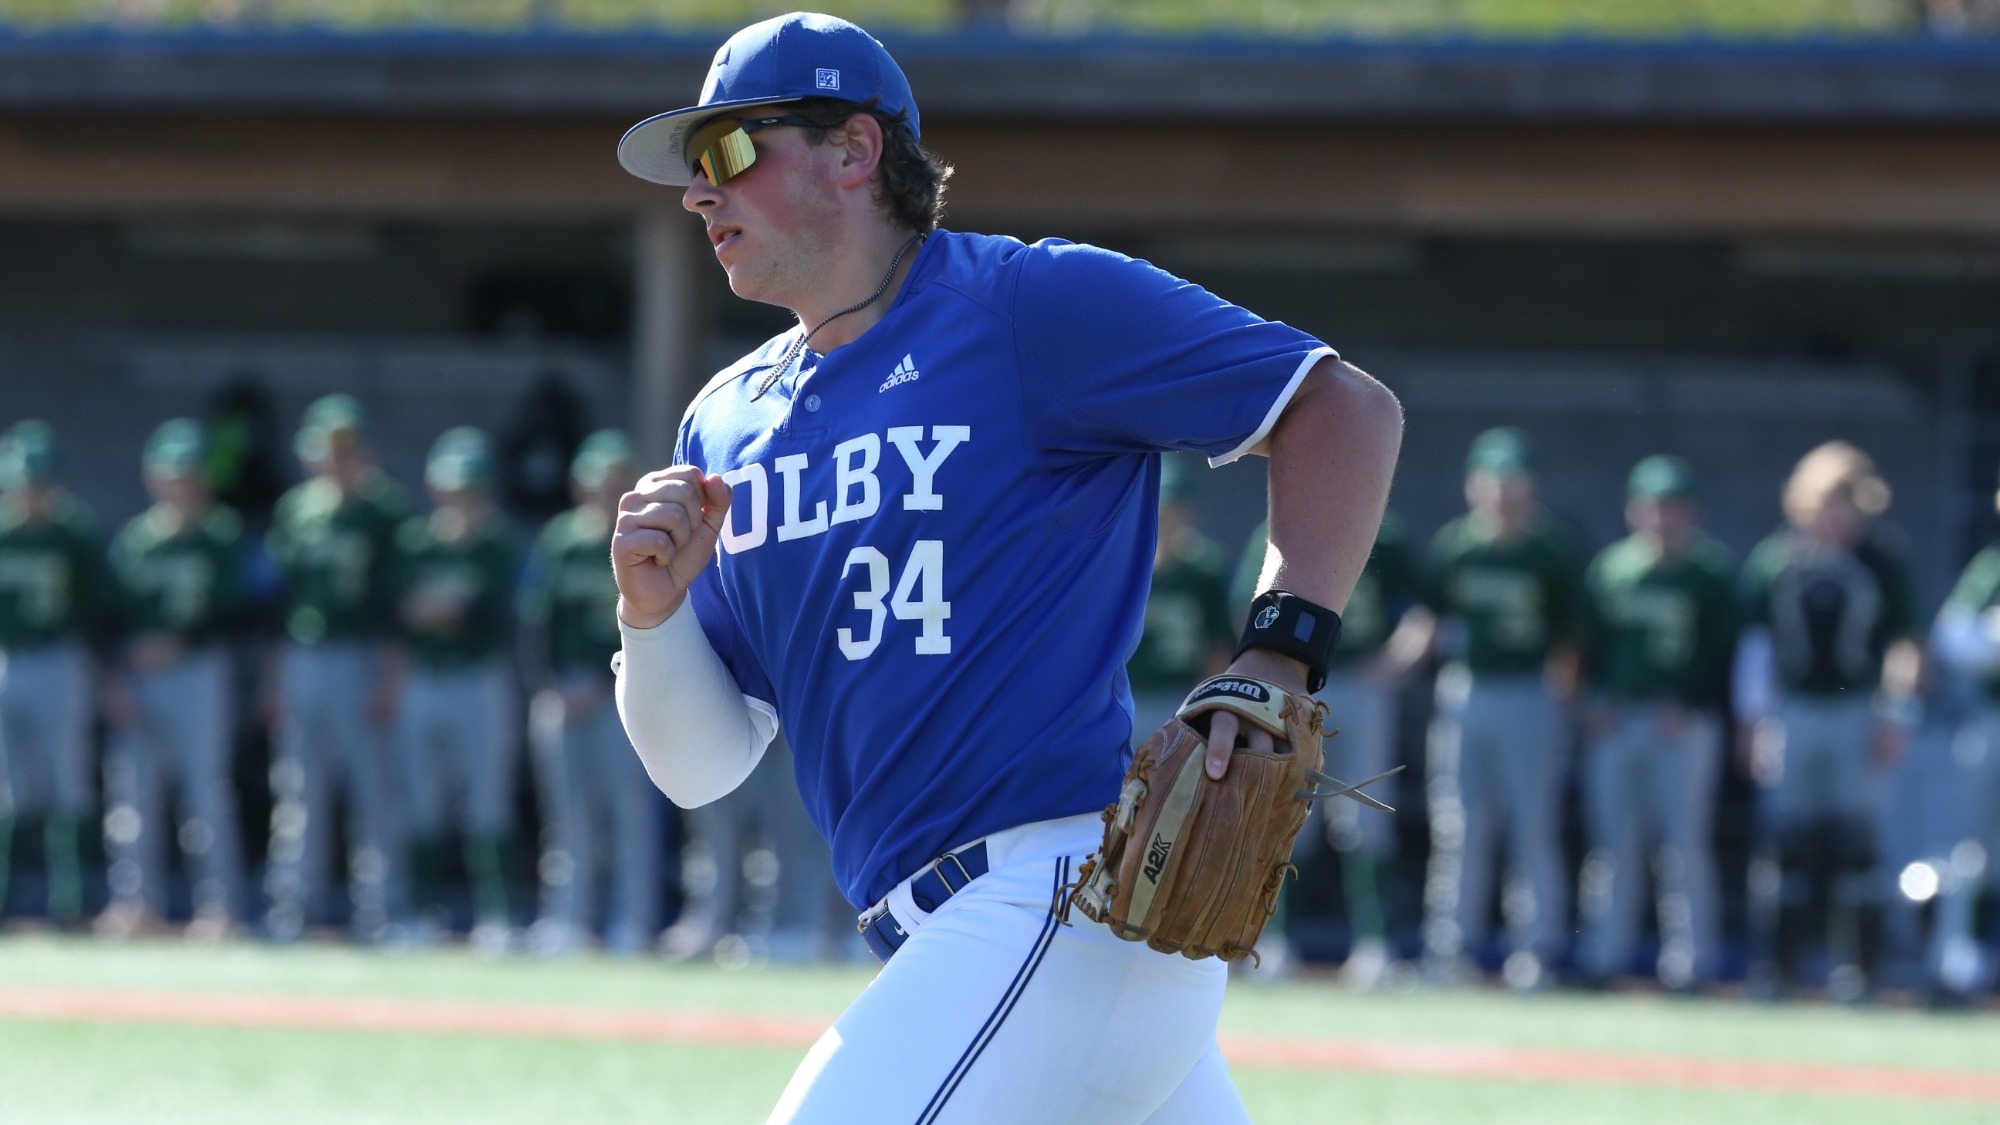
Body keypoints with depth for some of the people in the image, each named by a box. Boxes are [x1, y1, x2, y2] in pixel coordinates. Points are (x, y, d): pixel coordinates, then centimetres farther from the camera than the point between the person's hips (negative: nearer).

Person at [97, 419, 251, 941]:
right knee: (132, 785, 2)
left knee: (206, 785, -6)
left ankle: (220, 904, -4)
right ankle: (136, 901, 9)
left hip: (200, 668, -4)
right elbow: (115, 613, 8)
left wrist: (180, 642, -16)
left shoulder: (222, 535, -1)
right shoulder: (133, 537, 10)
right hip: (137, 676, 4)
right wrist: (118, 681, -2)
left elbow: (234, 611, -6)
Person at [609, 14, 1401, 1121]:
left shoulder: (1034, 306, -5)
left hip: (1065, 903, -8)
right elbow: (701, 767, 15)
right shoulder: (730, 419, 17)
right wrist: (652, 611, -6)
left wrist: (1278, 660, -16)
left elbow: (1344, 407, -5)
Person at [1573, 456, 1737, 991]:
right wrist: (1596, 699, 0)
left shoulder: (1712, 570, -1)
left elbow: (1723, 648, -3)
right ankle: (1605, 950, 10)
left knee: (1683, 840, -5)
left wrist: (1687, 705, -12)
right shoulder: (1609, 566, 10)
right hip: (1614, 719, 4)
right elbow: (1591, 641, 14)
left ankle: (1690, 952, -3)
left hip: (1684, 721, -4)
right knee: (1612, 837, 5)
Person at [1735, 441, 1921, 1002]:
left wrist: (1895, 718, -4)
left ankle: (1859, 961, 1)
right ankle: (1780, 960, 7)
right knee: (1788, 836, 2)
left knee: (1858, 838, -4)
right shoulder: (1773, 560, 3)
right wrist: (1751, 718, 5)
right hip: (1791, 712, 1)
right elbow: (1756, 640, 9)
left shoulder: (1883, 561, -1)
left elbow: (1901, 644, 1)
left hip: (1859, 714, -1)